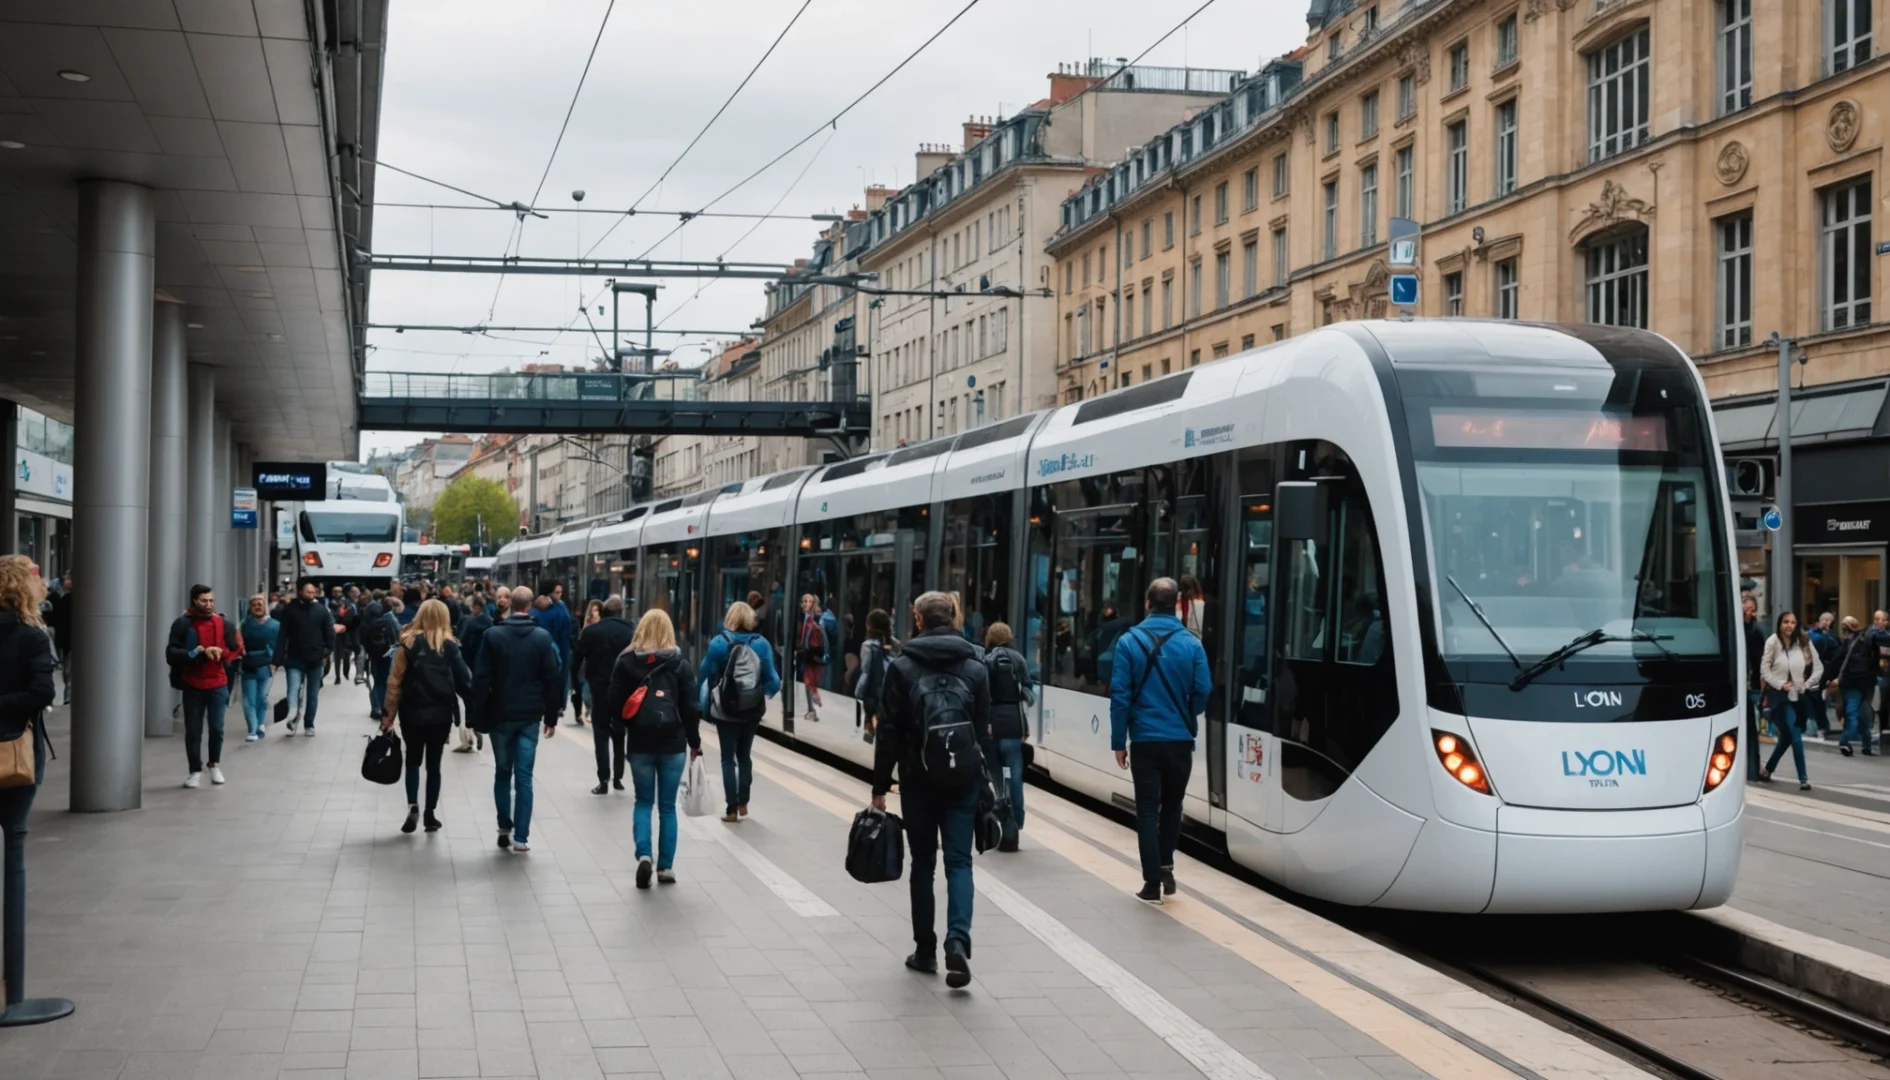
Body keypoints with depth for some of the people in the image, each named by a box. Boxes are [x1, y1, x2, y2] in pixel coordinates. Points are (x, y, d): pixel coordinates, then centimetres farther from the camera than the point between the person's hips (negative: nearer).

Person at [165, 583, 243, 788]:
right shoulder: (183, 624, -6)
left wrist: (220, 653, -11)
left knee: (217, 728, 4)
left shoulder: (223, 624, 3)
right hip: (192, 685, -1)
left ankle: (214, 765, 26)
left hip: (217, 684, 2)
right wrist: (196, 652, -21)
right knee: (193, 731, 3)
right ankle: (196, 770, 15)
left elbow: (236, 650, 9)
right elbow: (171, 653, -11)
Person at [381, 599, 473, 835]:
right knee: (433, 763, 11)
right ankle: (430, 815, 12)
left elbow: (395, 681, -5)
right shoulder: (449, 646, -2)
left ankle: (413, 806, -6)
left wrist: (389, 713, -1)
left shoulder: (409, 643, -3)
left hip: (412, 712, 0)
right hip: (440, 713, 0)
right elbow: (463, 680, -5)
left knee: (413, 760, 14)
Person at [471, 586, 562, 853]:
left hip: (500, 714, 0)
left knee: (502, 773, 15)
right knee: (524, 776, 1)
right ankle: (520, 837, -2)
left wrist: (479, 714, 0)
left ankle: (504, 827, 14)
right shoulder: (542, 637, -2)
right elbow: (552, 678, -2)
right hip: (530, 716, 0)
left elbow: (482, 678, -6)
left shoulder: (493, 635, -4)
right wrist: (551, 716, 6)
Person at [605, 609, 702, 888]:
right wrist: (694, 742, 7)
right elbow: (691, 707, -3)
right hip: (673, 742, 0)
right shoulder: (679, 663, -2)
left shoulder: (626, 662, 0)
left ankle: (644, 855, -10)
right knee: (667, 806, 10)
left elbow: (614, 703, -1)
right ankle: (666, 867, 10)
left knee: (643, 802, 11)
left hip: (640, 742, 0)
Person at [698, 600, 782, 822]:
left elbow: (707, 676, -8)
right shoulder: (762, 644, -5)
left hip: (726, 710, -3)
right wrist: (765, 693, 18)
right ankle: (743, 803, 23)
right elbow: (771, 678, -3)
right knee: (745, 756, 20)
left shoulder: (719, 643, -10)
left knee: (728, 759, 5)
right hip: (752, 711, 3)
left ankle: (732, 809, 2)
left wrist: (703, 704, 0)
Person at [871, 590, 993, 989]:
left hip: (919, 777, -1)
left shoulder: (903, 666, -3)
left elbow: (890, 733, -4)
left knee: (923, 861, 10)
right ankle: (958, 940, -17)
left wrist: (880, 787, 0)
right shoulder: (975, 665, 4)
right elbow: (985, 729, 5)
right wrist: (983, 777, 13)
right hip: (964, 777, 1)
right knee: (959, 860, 2)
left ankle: (926, 949, 13)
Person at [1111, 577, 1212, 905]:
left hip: (1145, 740, -1)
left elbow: (1120, 694, -8)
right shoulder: (1191, 644, -4)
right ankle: (1166, 867, 16)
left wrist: (1118, 741, -1)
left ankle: (1153, 884, 1)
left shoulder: (1129, 642, -6)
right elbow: (1203, 693, -3)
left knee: (1147, 810, 4)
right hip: (1180, 741, 1)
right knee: (1172, 806, 21)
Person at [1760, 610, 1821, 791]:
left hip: (1797, 695, 4)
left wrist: (1807, 684, -6)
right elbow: (1764, 669, -6)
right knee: (1795, 737, -11)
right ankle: (1802, 779, -8)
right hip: (1779, 694, -4)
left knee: (1786, 737, 12)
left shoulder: (1804, 642, -3)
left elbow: (1818, 668, 3)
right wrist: (1780, 685, -13)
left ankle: (1767, 769, 32)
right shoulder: (1773, 642, -8)